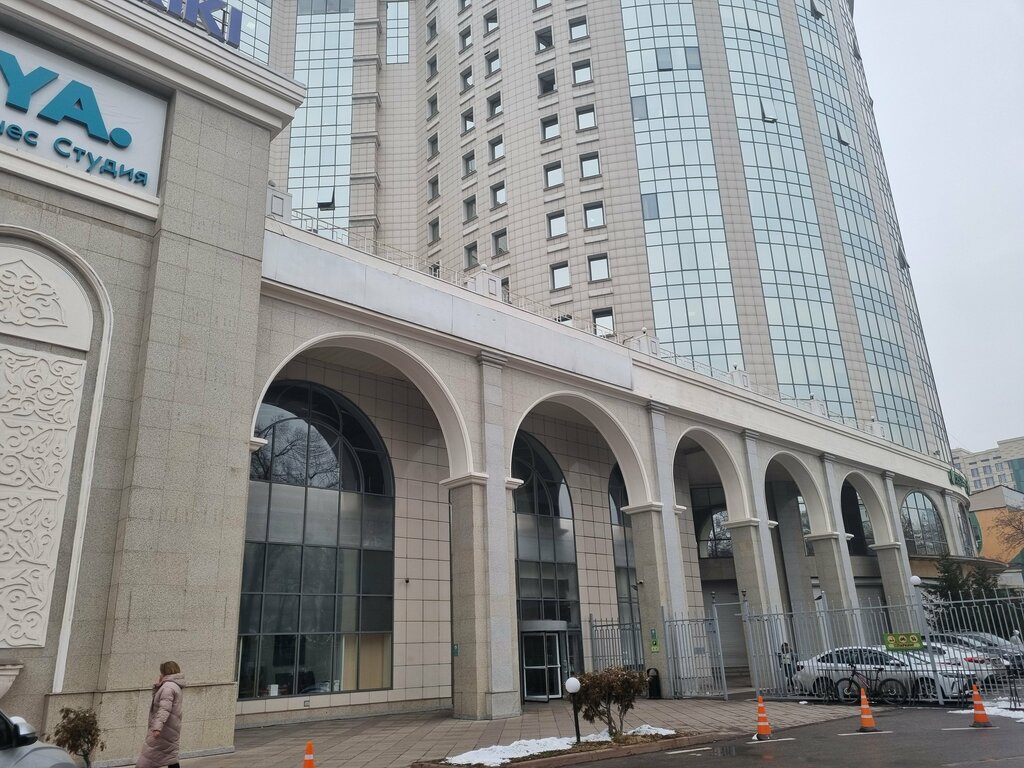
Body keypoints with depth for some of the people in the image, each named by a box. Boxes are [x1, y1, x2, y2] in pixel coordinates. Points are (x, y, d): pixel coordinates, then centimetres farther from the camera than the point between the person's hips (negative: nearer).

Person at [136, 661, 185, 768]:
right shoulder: (175, 686, 20)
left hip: (164, 729, -10)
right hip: (171, 730, 10)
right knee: (170, 758, 7)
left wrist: (157, 726, -34)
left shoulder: (168, 686, -14)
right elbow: (157, 700, 25)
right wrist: (156, 686, 13)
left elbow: (164, 709, -26)